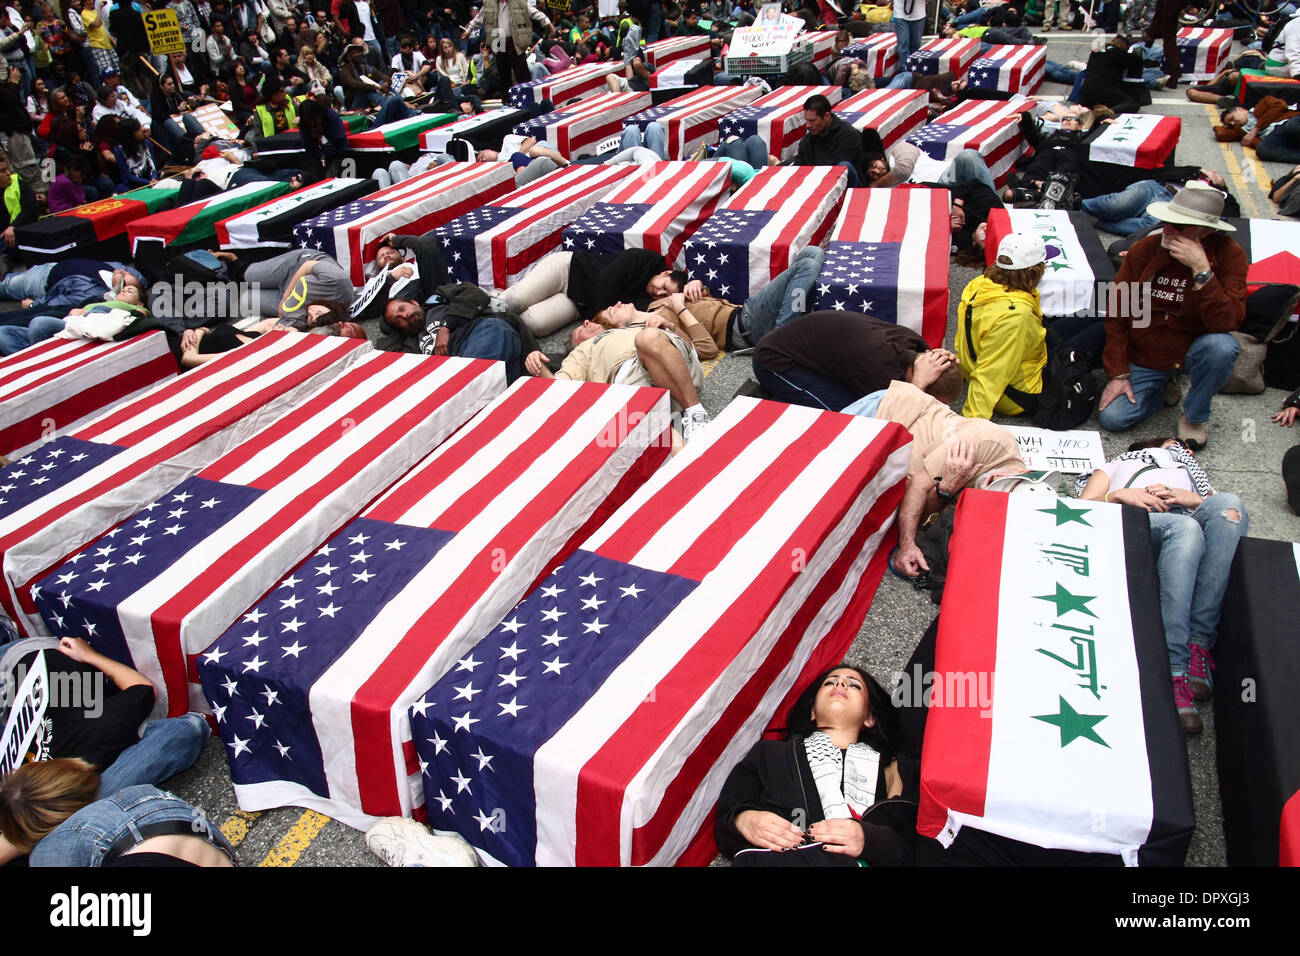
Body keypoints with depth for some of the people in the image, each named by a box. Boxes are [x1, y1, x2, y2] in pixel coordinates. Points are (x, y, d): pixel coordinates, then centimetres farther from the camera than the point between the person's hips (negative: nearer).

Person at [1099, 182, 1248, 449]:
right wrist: (1118, 374, -6)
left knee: (1222, 346, -35)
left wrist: (1201, 269, -35)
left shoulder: (1229, 256, -15)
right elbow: (1117, 312, -3)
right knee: (1111, 417, -16)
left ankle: (1193, 416, -6)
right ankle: (1164, 386, 18)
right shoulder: (1144, 249, -9)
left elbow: (1227, 322, -27)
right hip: (1143, 357, 2)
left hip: (1193, 351, -2)